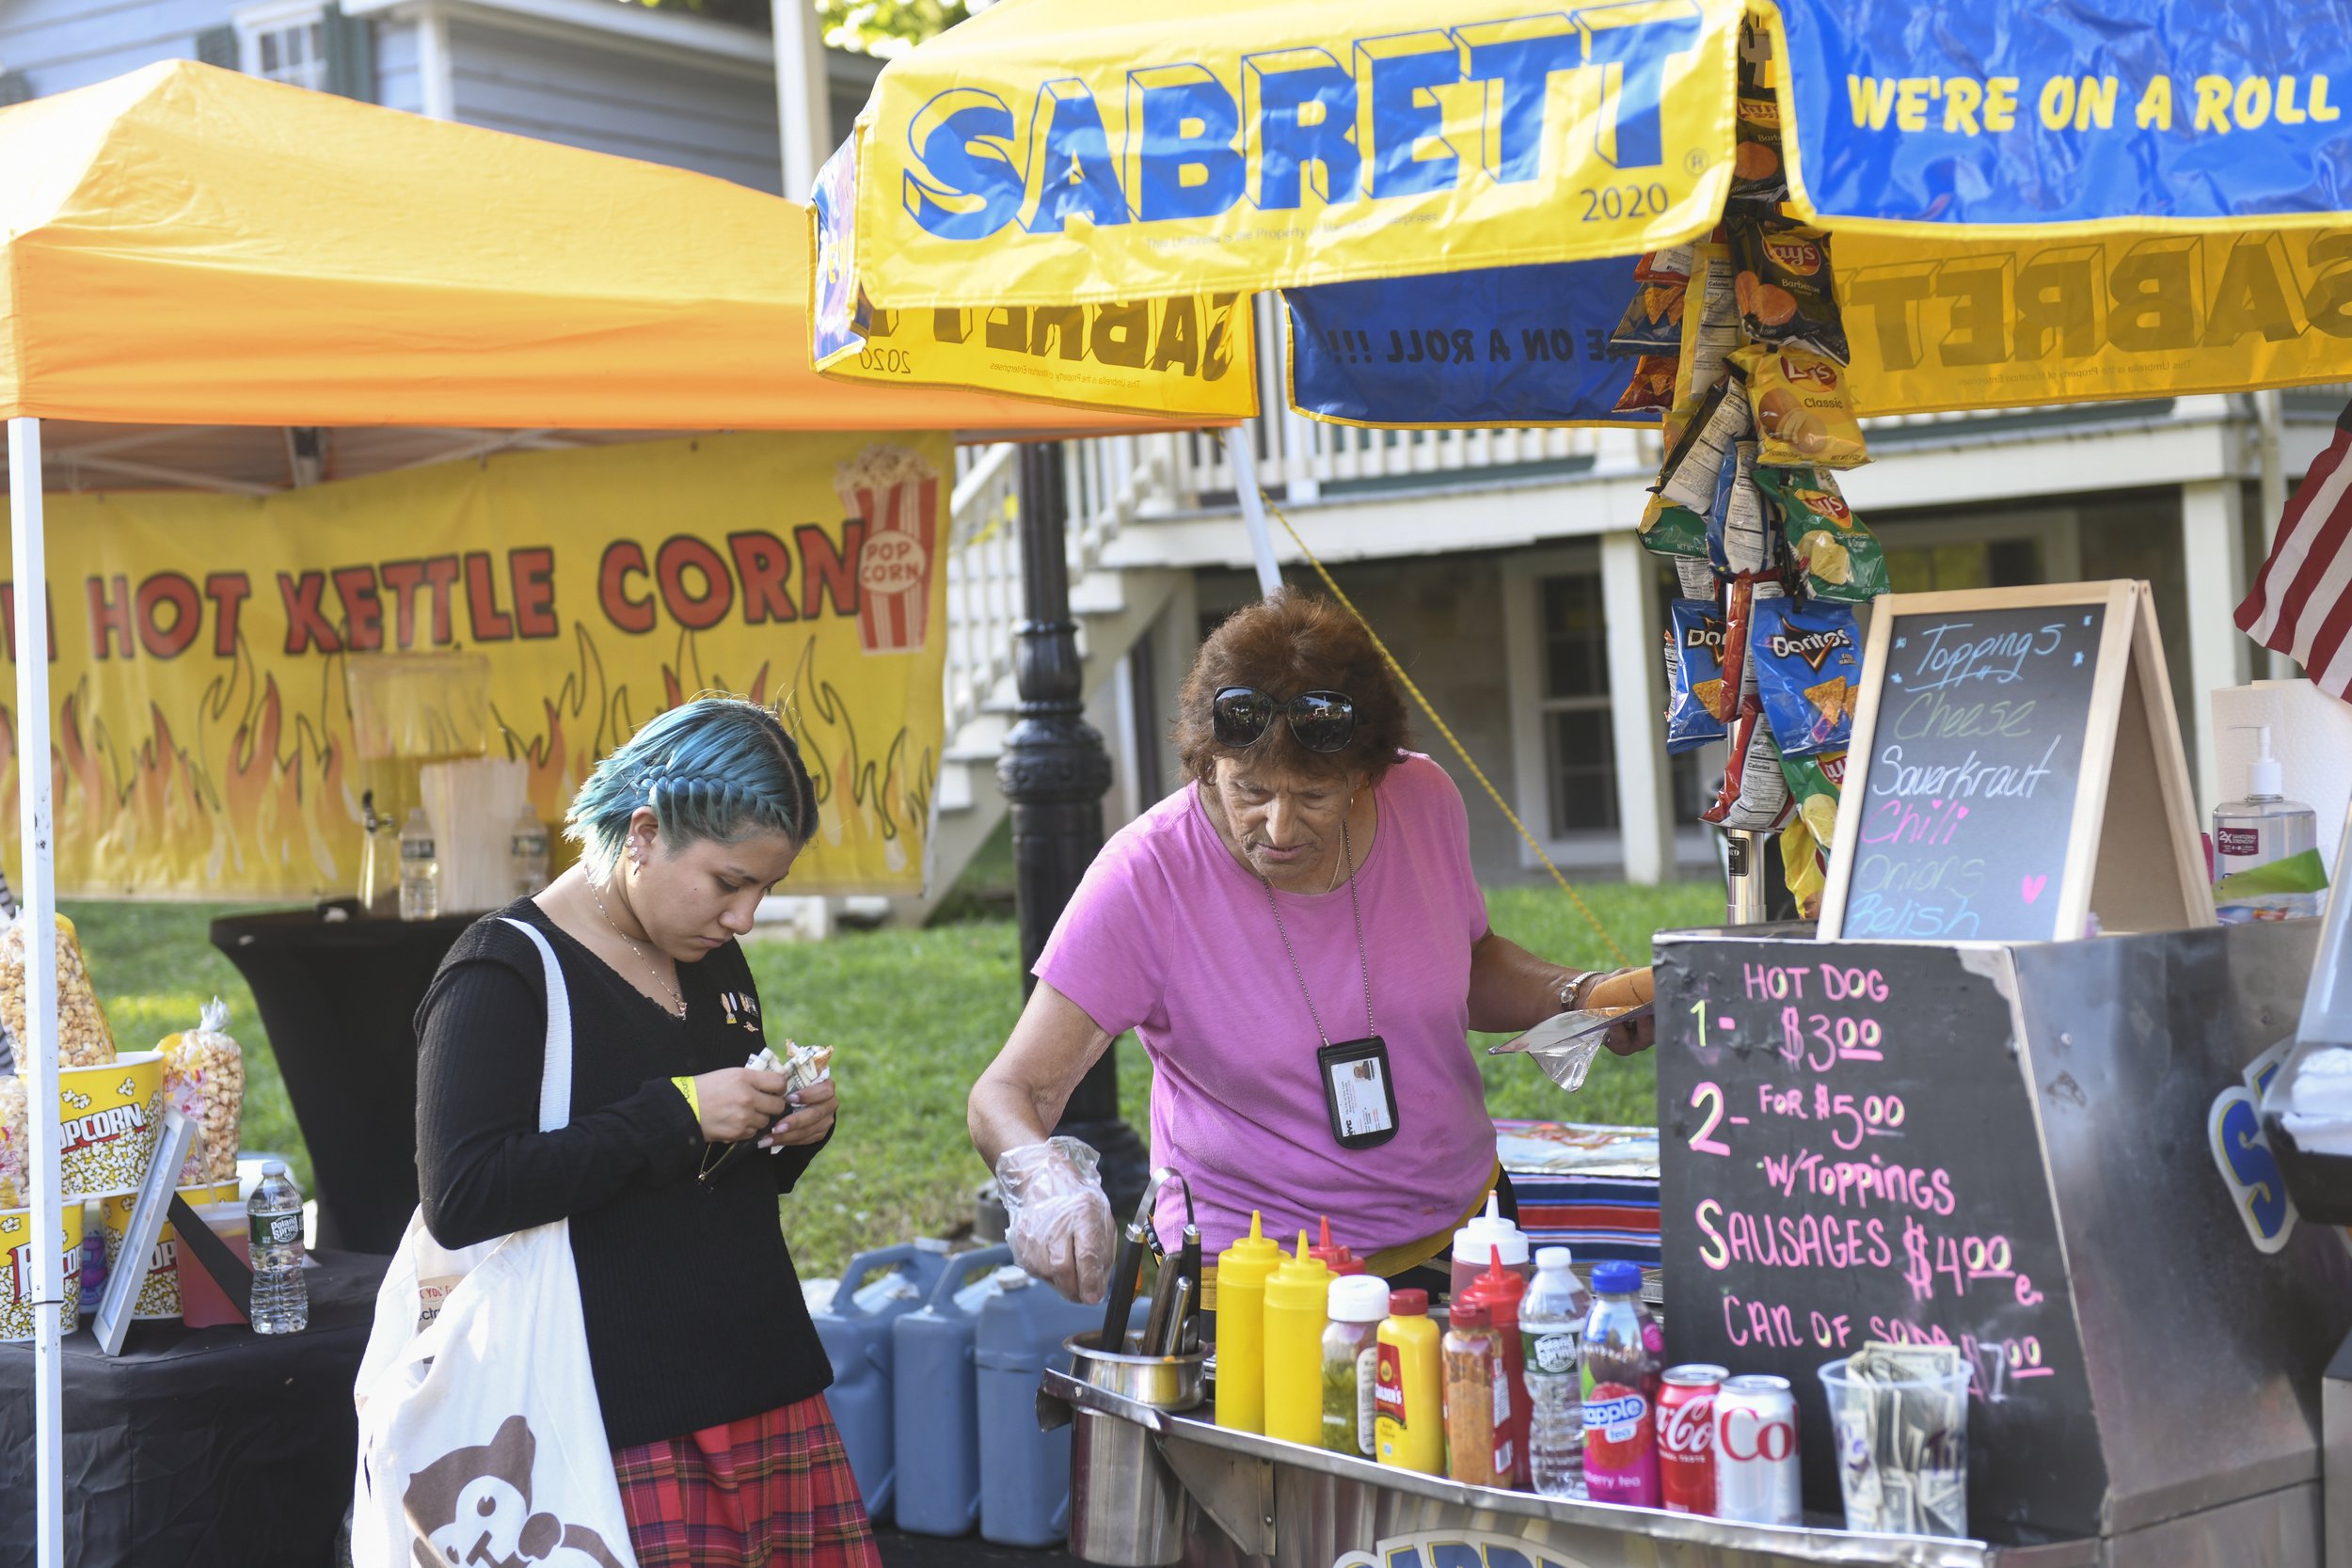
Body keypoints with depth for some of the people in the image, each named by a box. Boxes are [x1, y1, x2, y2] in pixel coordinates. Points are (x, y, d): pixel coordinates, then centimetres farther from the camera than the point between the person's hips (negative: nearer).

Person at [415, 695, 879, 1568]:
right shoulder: (505, 974, -9)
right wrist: (675, 1115, -20)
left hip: (770, 1393, 7)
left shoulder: (714, 963, 14)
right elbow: (461, 1199, -21)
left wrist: (793, 1133, 3)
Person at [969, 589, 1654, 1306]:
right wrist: (1047, 1182, -39)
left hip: (1462, 1229, 5)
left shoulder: (1422, 801, -4)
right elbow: (1008, 1094, -17)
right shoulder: (1146, 878, -17)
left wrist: (1577, 998, -1)